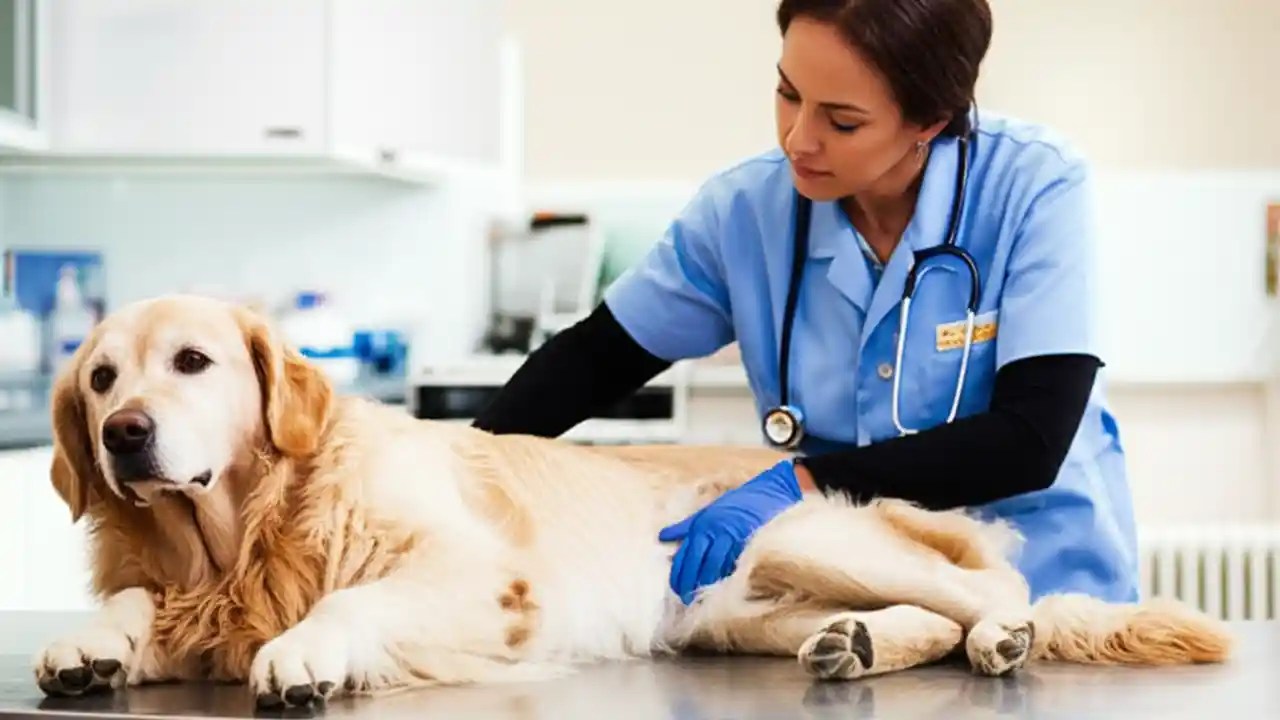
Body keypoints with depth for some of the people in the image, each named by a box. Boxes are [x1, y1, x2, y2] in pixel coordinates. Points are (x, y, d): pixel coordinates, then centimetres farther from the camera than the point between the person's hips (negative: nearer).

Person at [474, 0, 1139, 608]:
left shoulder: (1034, 188, -15)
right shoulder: (747, 208, -6)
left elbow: (1031, 439, -21)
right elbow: (594, 358, 8)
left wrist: (802, 484, -28)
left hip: (1039, 589, -3)